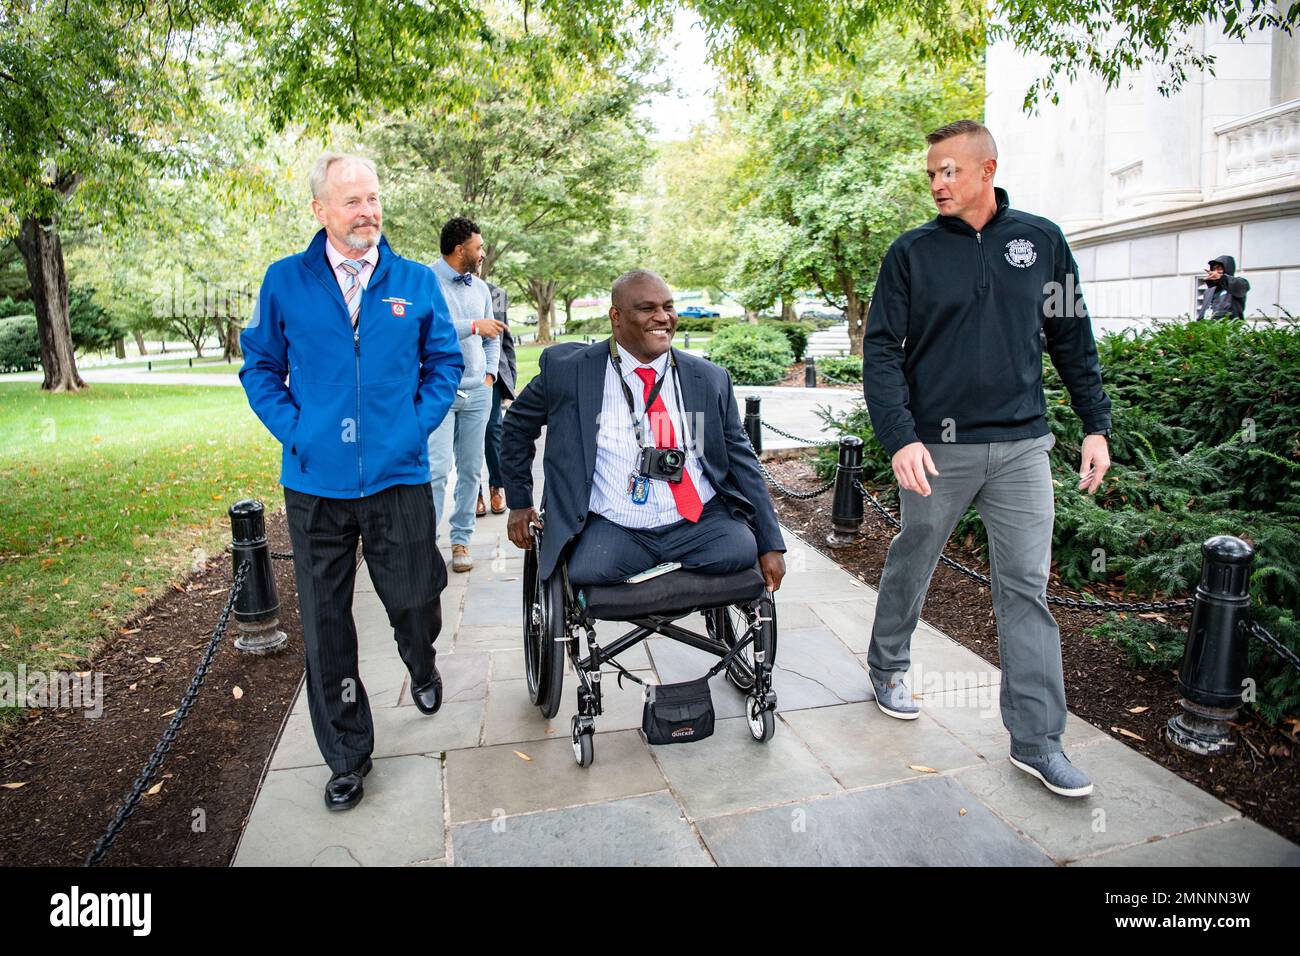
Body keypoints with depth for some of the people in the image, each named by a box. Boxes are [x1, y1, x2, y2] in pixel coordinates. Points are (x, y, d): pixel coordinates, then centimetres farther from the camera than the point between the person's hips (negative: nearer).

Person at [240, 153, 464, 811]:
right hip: (315, 481, 1)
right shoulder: (285, 281, 3)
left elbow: (444, 361, 9)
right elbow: (260, 367, 8)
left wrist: (417, 425, -3)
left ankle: (421, 666, 45)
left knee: (414, 599, 6)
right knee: (325, 625, 8)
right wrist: (294, 430, -4)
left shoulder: (415, 282, 4)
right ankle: (347, 756, 26)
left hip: (398, 477, 0)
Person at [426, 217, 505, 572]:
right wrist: (472, 326, -18)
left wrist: (490, 373, 9)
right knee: (437, 468, -12)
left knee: (471, 468, 7)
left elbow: (492, 337, 23)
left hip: (477, 393, 6)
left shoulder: (480, 287, 15)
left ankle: (461, 539, 16)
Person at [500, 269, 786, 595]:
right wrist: (519, 503, 13)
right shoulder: (568, 369, 2)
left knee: (741, 549, -26)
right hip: (613, 528, -2)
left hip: (700, 523, 2)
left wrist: (771, 545, 4)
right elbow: (517, 425, 16)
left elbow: (740, 458, 9)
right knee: (585, 573, -30)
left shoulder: (711, 379, 7)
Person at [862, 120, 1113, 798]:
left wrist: (1096, 425, 8)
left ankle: (1037, 740, 10)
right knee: (910, 569, 12)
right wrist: (899, 436, -17)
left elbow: (1072, 339, 12)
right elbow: (881, 351, -5)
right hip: (937, 448, -1)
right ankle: (887, 668, 37)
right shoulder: (912, 252, 0)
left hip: (1022, 445, 2)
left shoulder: (1041, 241, 7)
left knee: (1027, 588, 2)